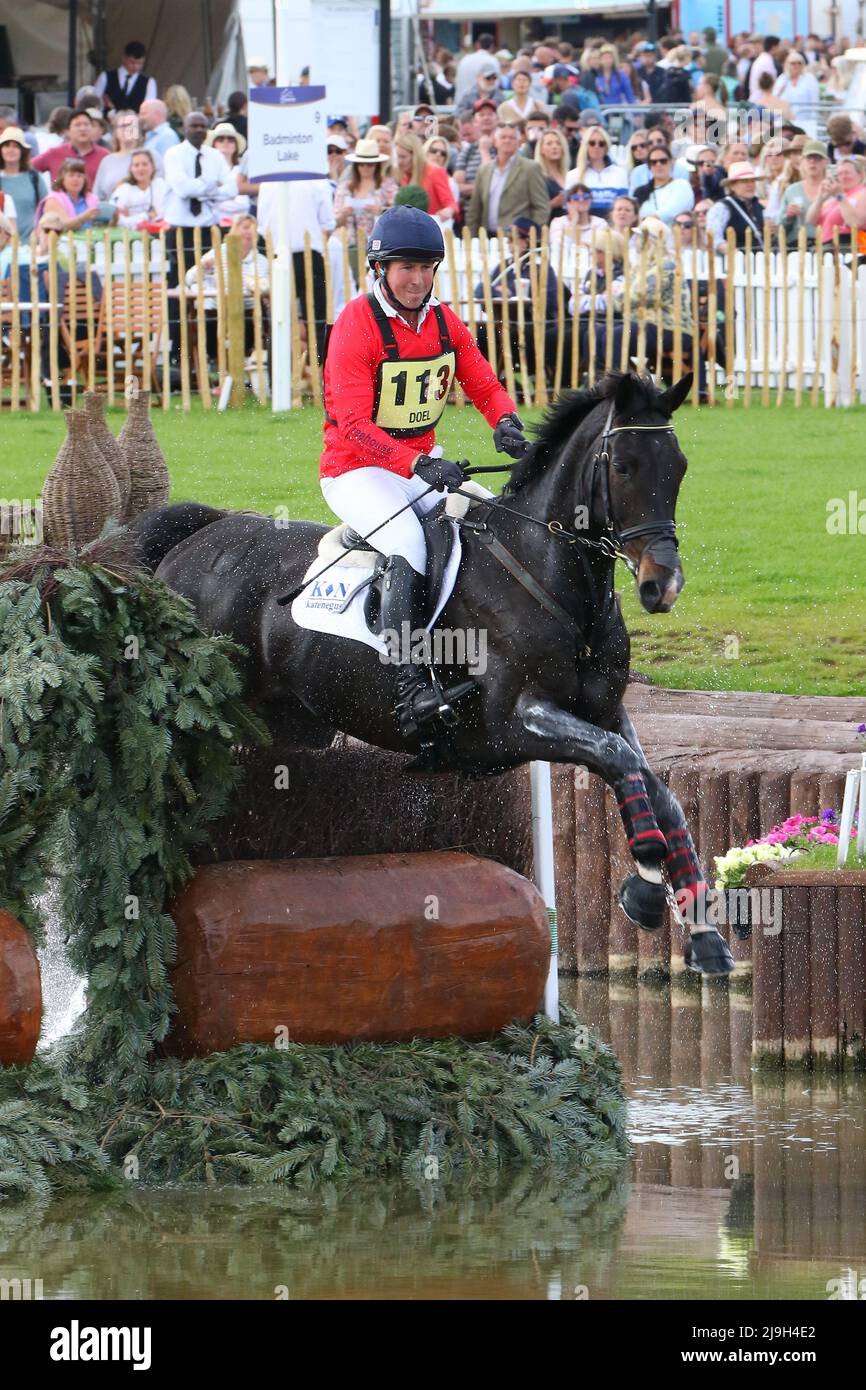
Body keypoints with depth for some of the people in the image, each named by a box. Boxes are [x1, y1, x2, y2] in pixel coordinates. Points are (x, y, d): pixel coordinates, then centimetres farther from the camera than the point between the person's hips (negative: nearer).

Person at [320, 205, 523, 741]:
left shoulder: (443, 322, 5)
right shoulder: (357, 326, -17)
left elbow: (485, 385, 8)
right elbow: (354, 426, -25)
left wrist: (507, 423, -18)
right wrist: (418, 466, -39)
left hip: (424, 463, 7)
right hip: (357, 471, -7)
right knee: (408, 544, -31)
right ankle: (410, 691, -37)